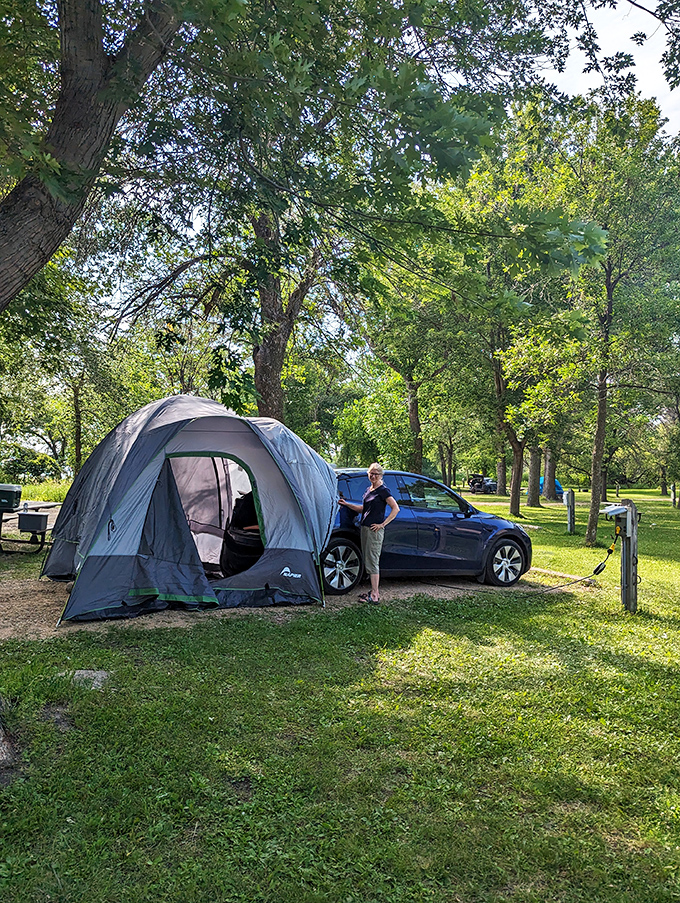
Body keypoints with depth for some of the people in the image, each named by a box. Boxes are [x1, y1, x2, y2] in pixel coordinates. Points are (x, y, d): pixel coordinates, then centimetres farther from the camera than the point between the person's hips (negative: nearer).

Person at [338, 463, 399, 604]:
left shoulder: (383, 490, -8)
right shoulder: (368, 490, 17)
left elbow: (395, 509, -14)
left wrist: (383, 524, -16)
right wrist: (347, 504, 18)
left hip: (375, 530, -9)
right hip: (365, 528, 9)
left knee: (372, 561, -9)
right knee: (367, 560, 12)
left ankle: (374, 596, -7)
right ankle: (375, 591, 20)